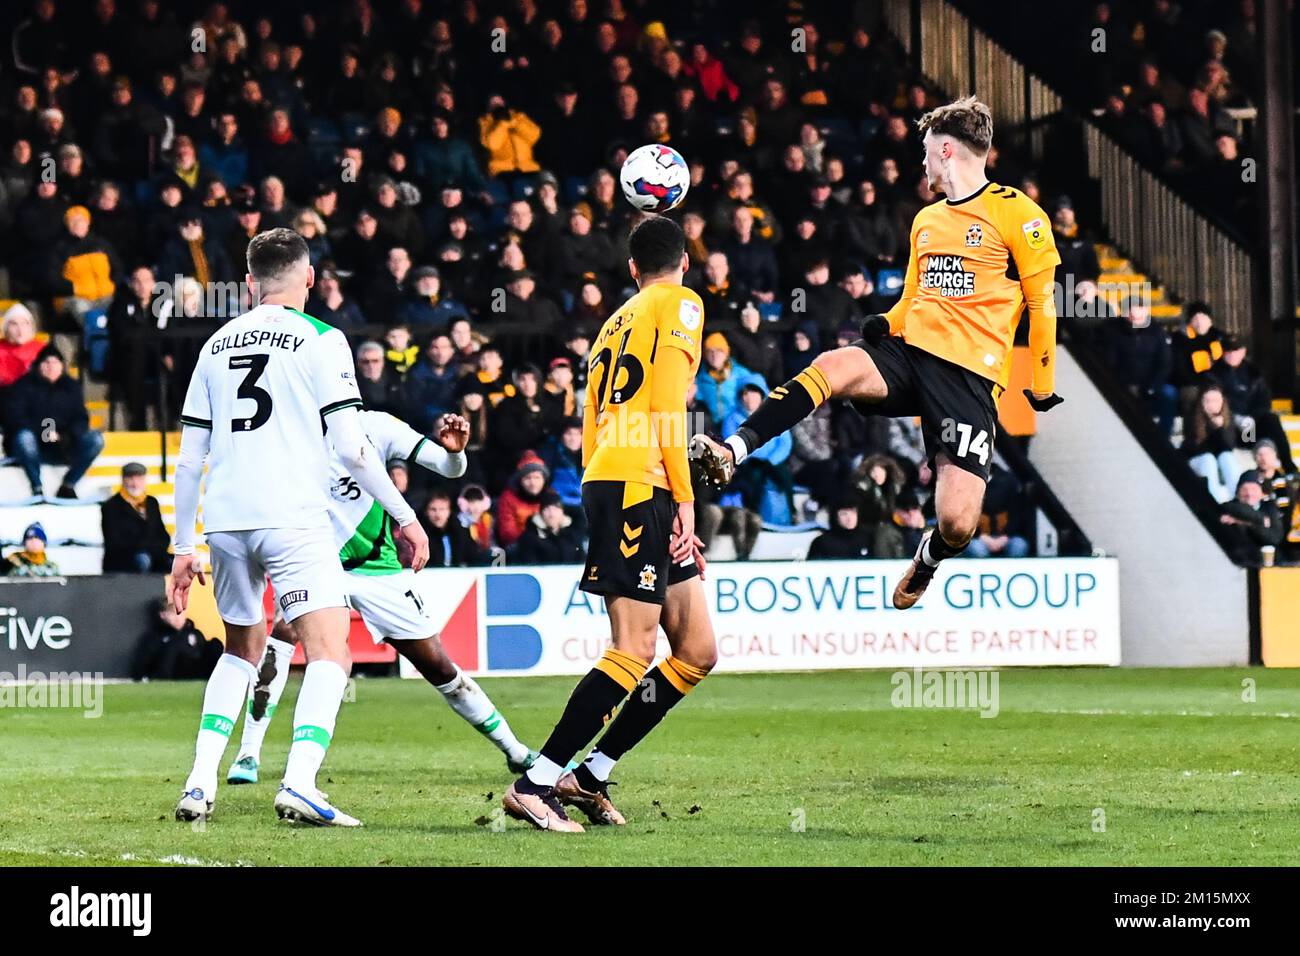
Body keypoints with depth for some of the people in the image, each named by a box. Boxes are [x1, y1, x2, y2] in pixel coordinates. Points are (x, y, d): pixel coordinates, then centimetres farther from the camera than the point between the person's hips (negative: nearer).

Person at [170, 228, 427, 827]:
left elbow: (190, 457, 17)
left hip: (225, 520, 6)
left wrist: (183, 547, 23)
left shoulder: (218, 345, 17)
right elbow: (349, 446, -6)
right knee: (330, 653, -7)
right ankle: (300, 784, -27)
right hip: (291, 516, -6)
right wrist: (404, 515, 3)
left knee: (242, 649, 23)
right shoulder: (320, 339, 1)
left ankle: (199, 784, 12)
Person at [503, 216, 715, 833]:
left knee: (698, 653, 8)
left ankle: (589, 775, 6)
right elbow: (667, 406, -9)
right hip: (639, 486, -9)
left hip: (604, 482, 9)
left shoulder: (616, 322, 26)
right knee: (634, 651, -14)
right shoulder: (680, 304, 3)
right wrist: (683, 499, -9)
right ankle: (534, 785, -19)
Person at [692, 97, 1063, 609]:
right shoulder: (926, 220, 21)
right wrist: (887, 324, 7)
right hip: (909, 353, 6)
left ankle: (927, 559, 21)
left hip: (971, 375, -6)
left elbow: (1043, 302, 0)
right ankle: (731, 452, -37)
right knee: (831, 367, -28)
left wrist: (1042, 387, -1)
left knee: (956, 522, -15)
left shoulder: (1016, 213, -2)